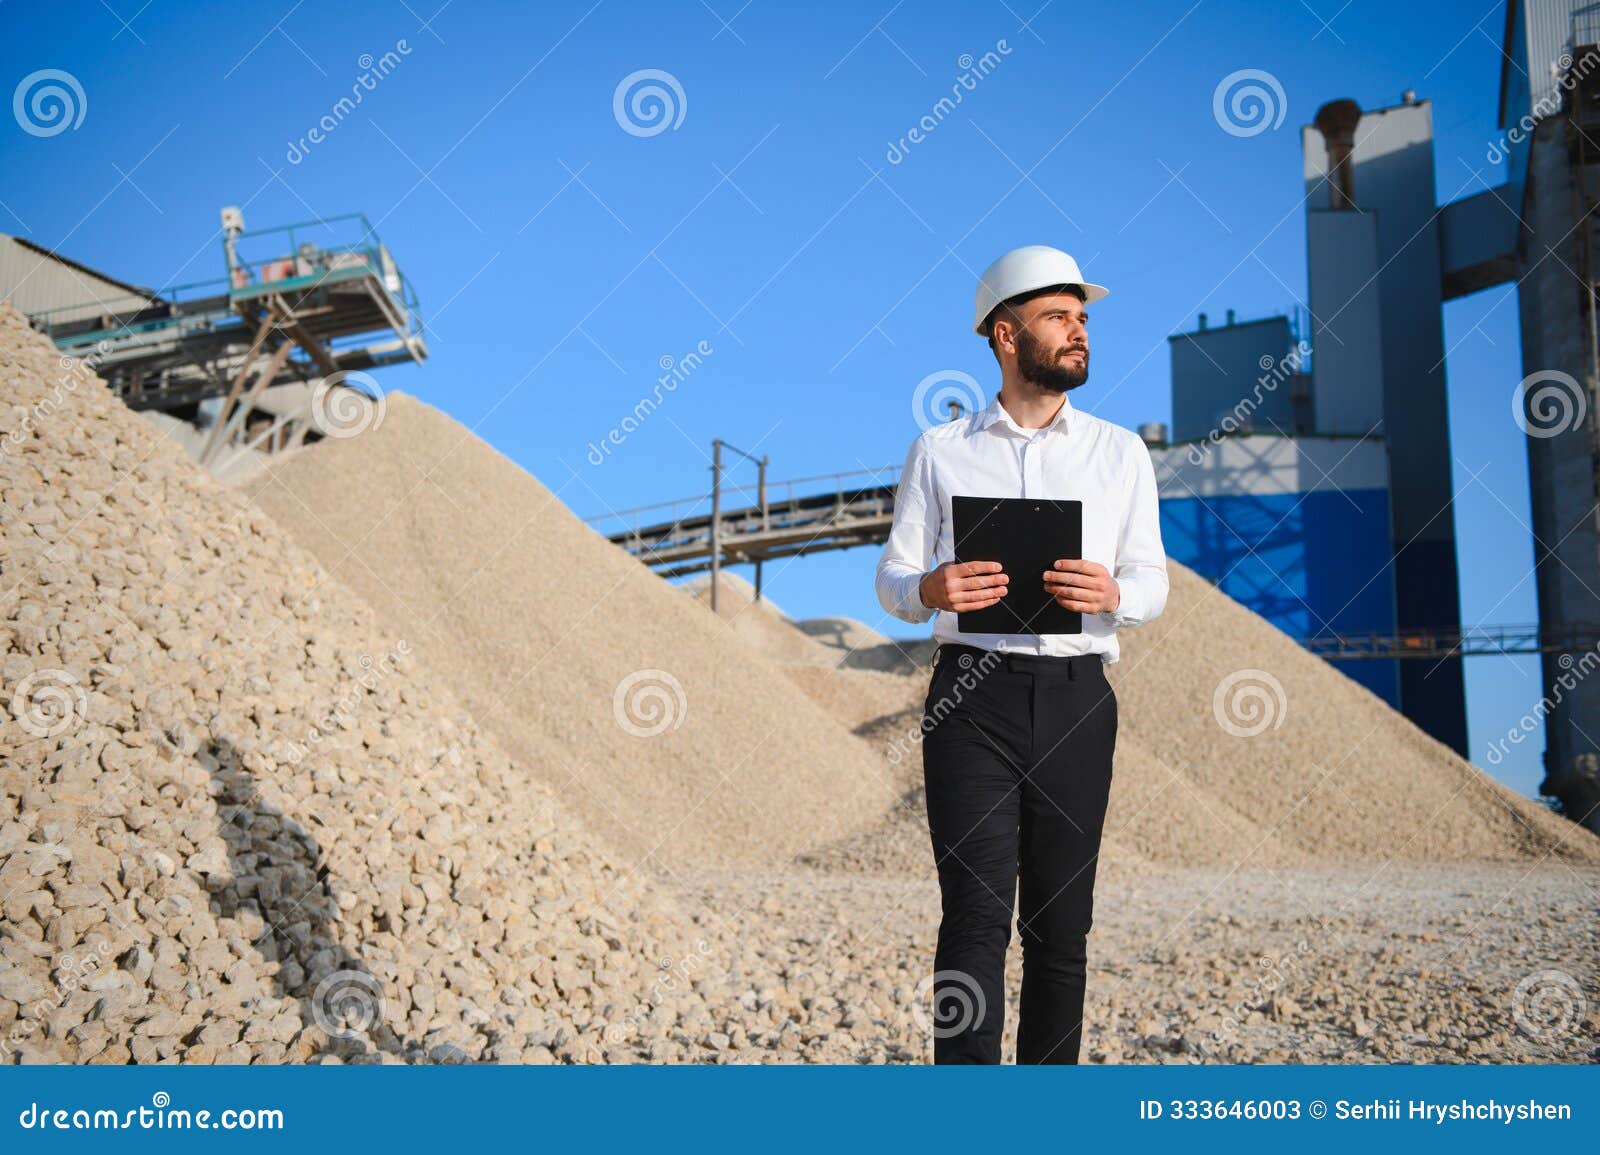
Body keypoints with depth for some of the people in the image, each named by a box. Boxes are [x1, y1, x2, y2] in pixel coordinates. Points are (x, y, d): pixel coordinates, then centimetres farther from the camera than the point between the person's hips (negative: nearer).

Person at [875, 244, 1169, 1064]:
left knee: (1062, 921, 5)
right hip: (972, 694, -2)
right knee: (976, 914, -9)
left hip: (1077, 696, 2)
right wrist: (931, 589, -15)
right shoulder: (940, 452, 10)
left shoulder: (1120, 452, 14)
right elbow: (892, 579, 8)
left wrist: (1113, 594, -13)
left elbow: (1154, 583, 10)